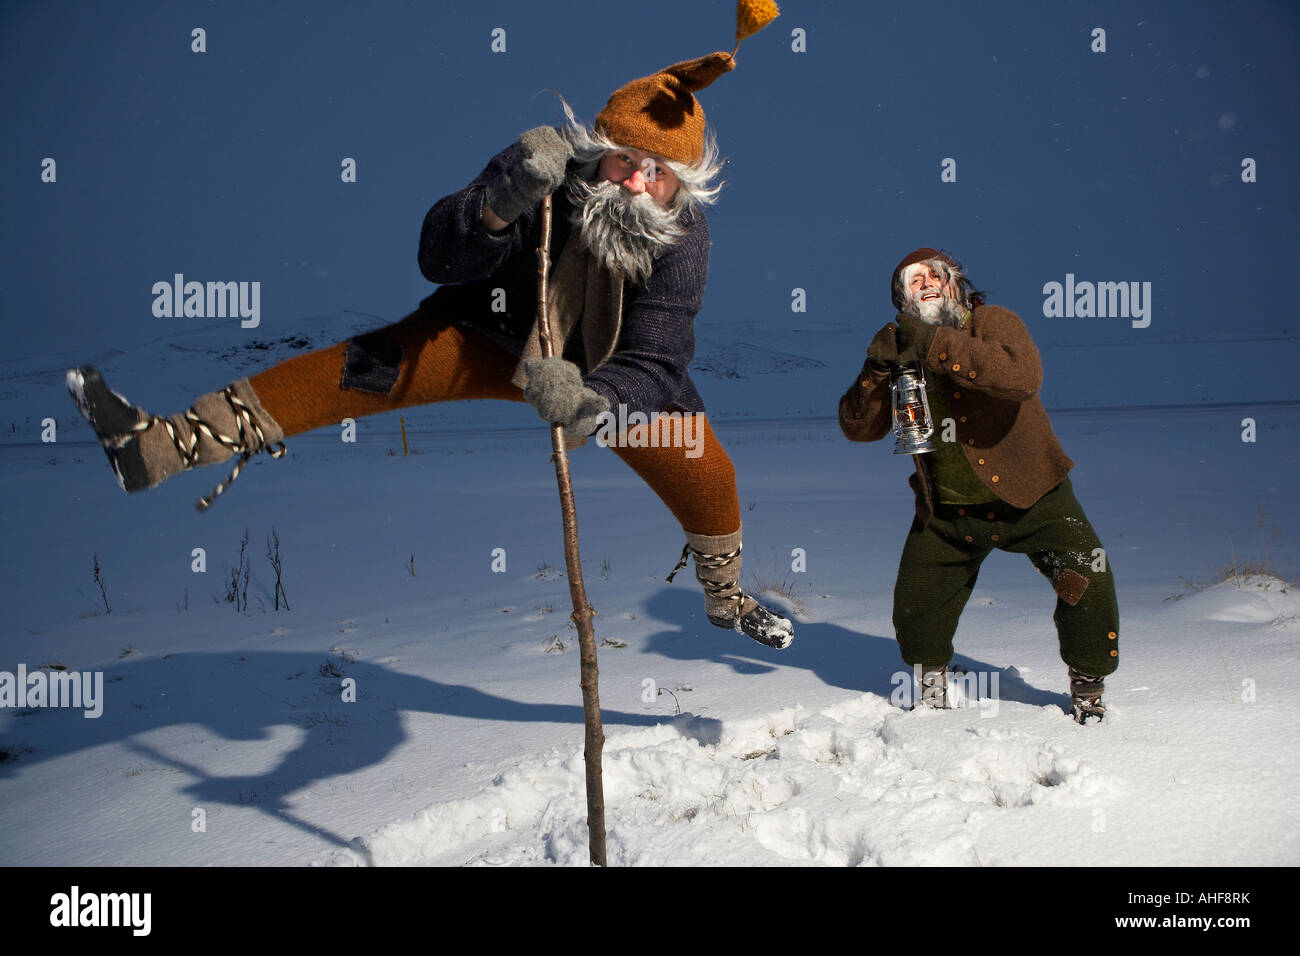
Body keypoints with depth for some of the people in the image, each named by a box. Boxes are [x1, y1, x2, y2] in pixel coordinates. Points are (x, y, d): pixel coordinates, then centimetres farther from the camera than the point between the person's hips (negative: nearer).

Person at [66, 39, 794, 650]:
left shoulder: (683, 240, -27)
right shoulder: (554, 178, -28)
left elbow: (655, 369, -34)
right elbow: (439, 260, -32)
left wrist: (590, 403, -55)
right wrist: (500, 200, -51)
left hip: (609, 371, 1)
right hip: (496, 337, -1)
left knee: (707, 476, -6)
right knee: (362, 369, -20)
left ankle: (727, 598, 29)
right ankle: (158, 445, -22)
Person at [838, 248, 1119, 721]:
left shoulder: (993, 323, -13)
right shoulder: (901, 350, -1)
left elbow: (1022, 376, -36)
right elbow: (859, 428, -6)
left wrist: (936, 346, -37)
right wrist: (875, 370, -24)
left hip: (1027, 494, -3)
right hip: (946, 509, 3)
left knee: (1088, 576, -16)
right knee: (914, 608, 0)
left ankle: (1088, 686, 9)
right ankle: (932, 676, 33)